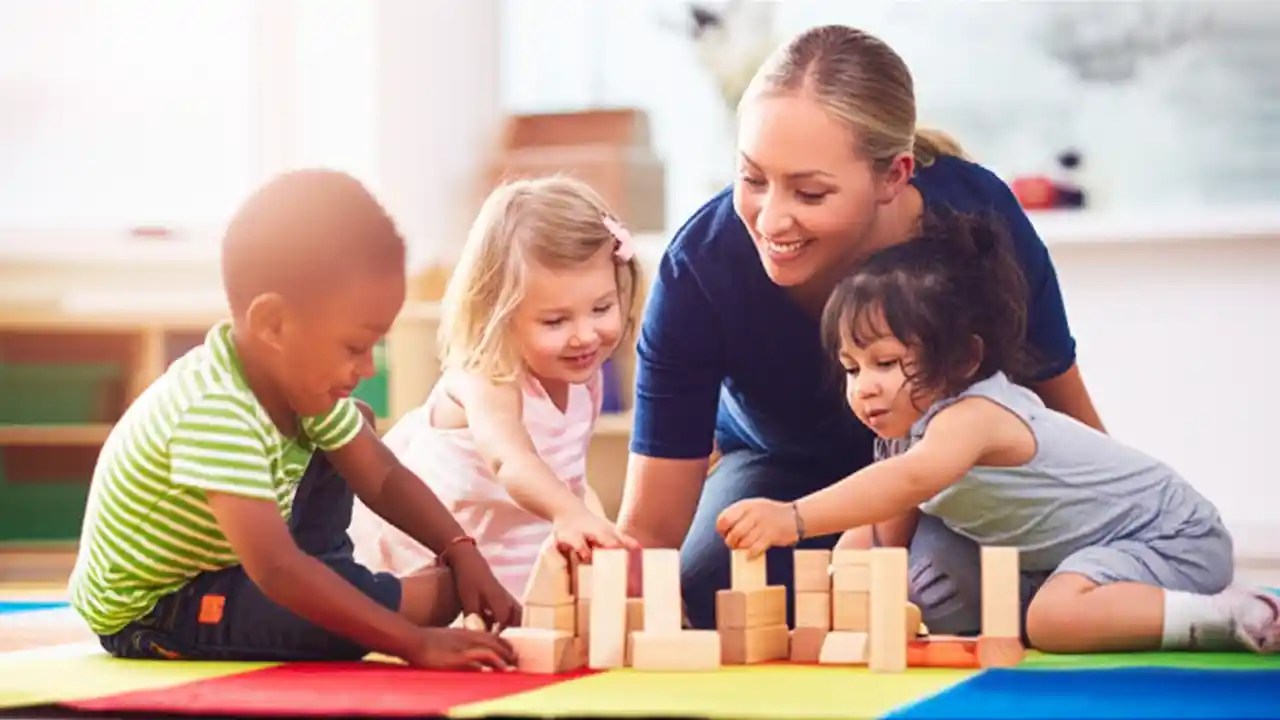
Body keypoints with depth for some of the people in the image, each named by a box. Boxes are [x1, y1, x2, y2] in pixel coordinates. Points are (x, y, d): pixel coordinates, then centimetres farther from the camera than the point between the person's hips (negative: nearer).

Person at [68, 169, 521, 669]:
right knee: (340, 611, -28)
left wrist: (462, 552, -15)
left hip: (223, 563, 9)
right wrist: (415, 642, -43)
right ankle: (440, 593, 0)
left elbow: (383, 477, 1)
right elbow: (279, 572, -43)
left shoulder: (297, 376, -10)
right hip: (148, 614, -9)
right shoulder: (213, 413, -37)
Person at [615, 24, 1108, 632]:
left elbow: (1068, 418, -13)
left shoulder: (977, 216, -32)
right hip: (778, 463, 1)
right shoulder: (700, 266, -33)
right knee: (702, 592, -28)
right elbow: (652, 525, -29)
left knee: (951, 594, -32)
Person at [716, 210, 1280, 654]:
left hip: (1168, 535, -11)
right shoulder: (902, 433, 3)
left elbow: (910, 480, -47)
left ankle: (1229, 616, -19)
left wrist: (794, 519, -57)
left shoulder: (974, 414, -28)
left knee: (1056, 617, -30)